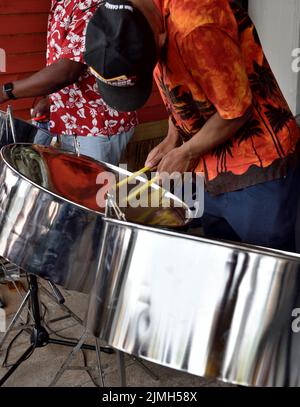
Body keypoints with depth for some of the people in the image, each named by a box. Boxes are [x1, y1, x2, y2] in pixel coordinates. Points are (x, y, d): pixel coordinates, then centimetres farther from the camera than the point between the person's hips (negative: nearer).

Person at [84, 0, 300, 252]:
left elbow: (237, 110, -20)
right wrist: (172, 141, 1)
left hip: (259, 168, -8)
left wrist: (186, 152, -9)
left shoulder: (197, 26, -30)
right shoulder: (136, 24, -3)